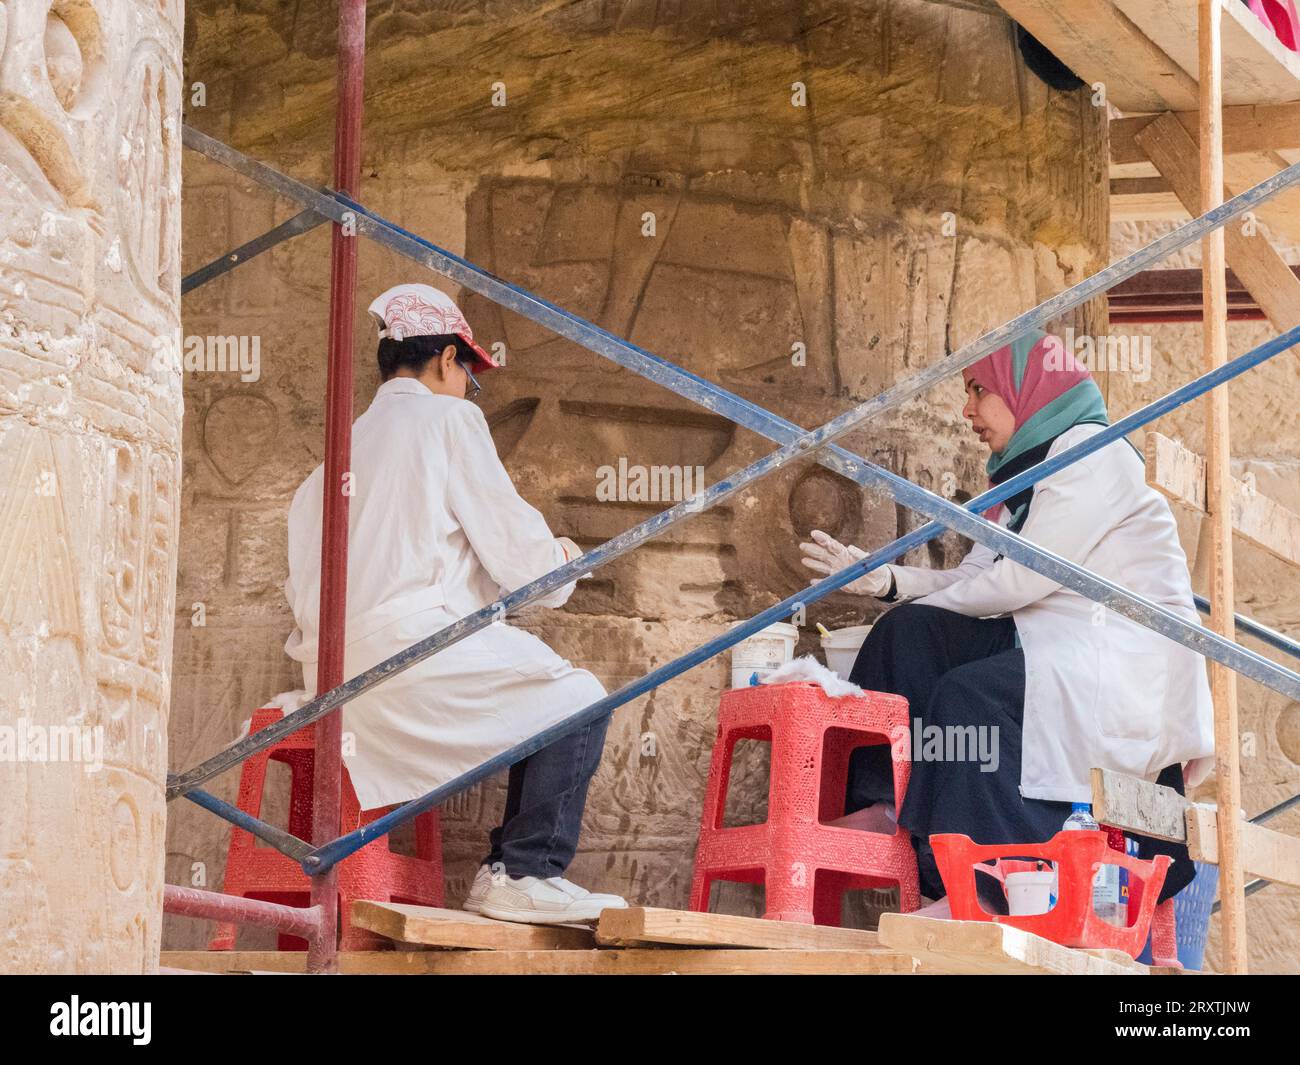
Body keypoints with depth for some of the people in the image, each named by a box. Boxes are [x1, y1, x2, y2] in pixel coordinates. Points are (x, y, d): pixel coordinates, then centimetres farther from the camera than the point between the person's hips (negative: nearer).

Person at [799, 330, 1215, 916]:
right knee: (910, 632, -4)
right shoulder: (1027, 471, 21)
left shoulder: (1091, 450, -9)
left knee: (970, 694, -30)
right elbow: (973, 577, 11)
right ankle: (888, 804, -12)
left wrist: (932, 601, -3)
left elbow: (1026, 578, -16)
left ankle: (985, 888, -32)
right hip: (1057, 649, 10)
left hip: (1130, 665, -10)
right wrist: (883, 579, -4)